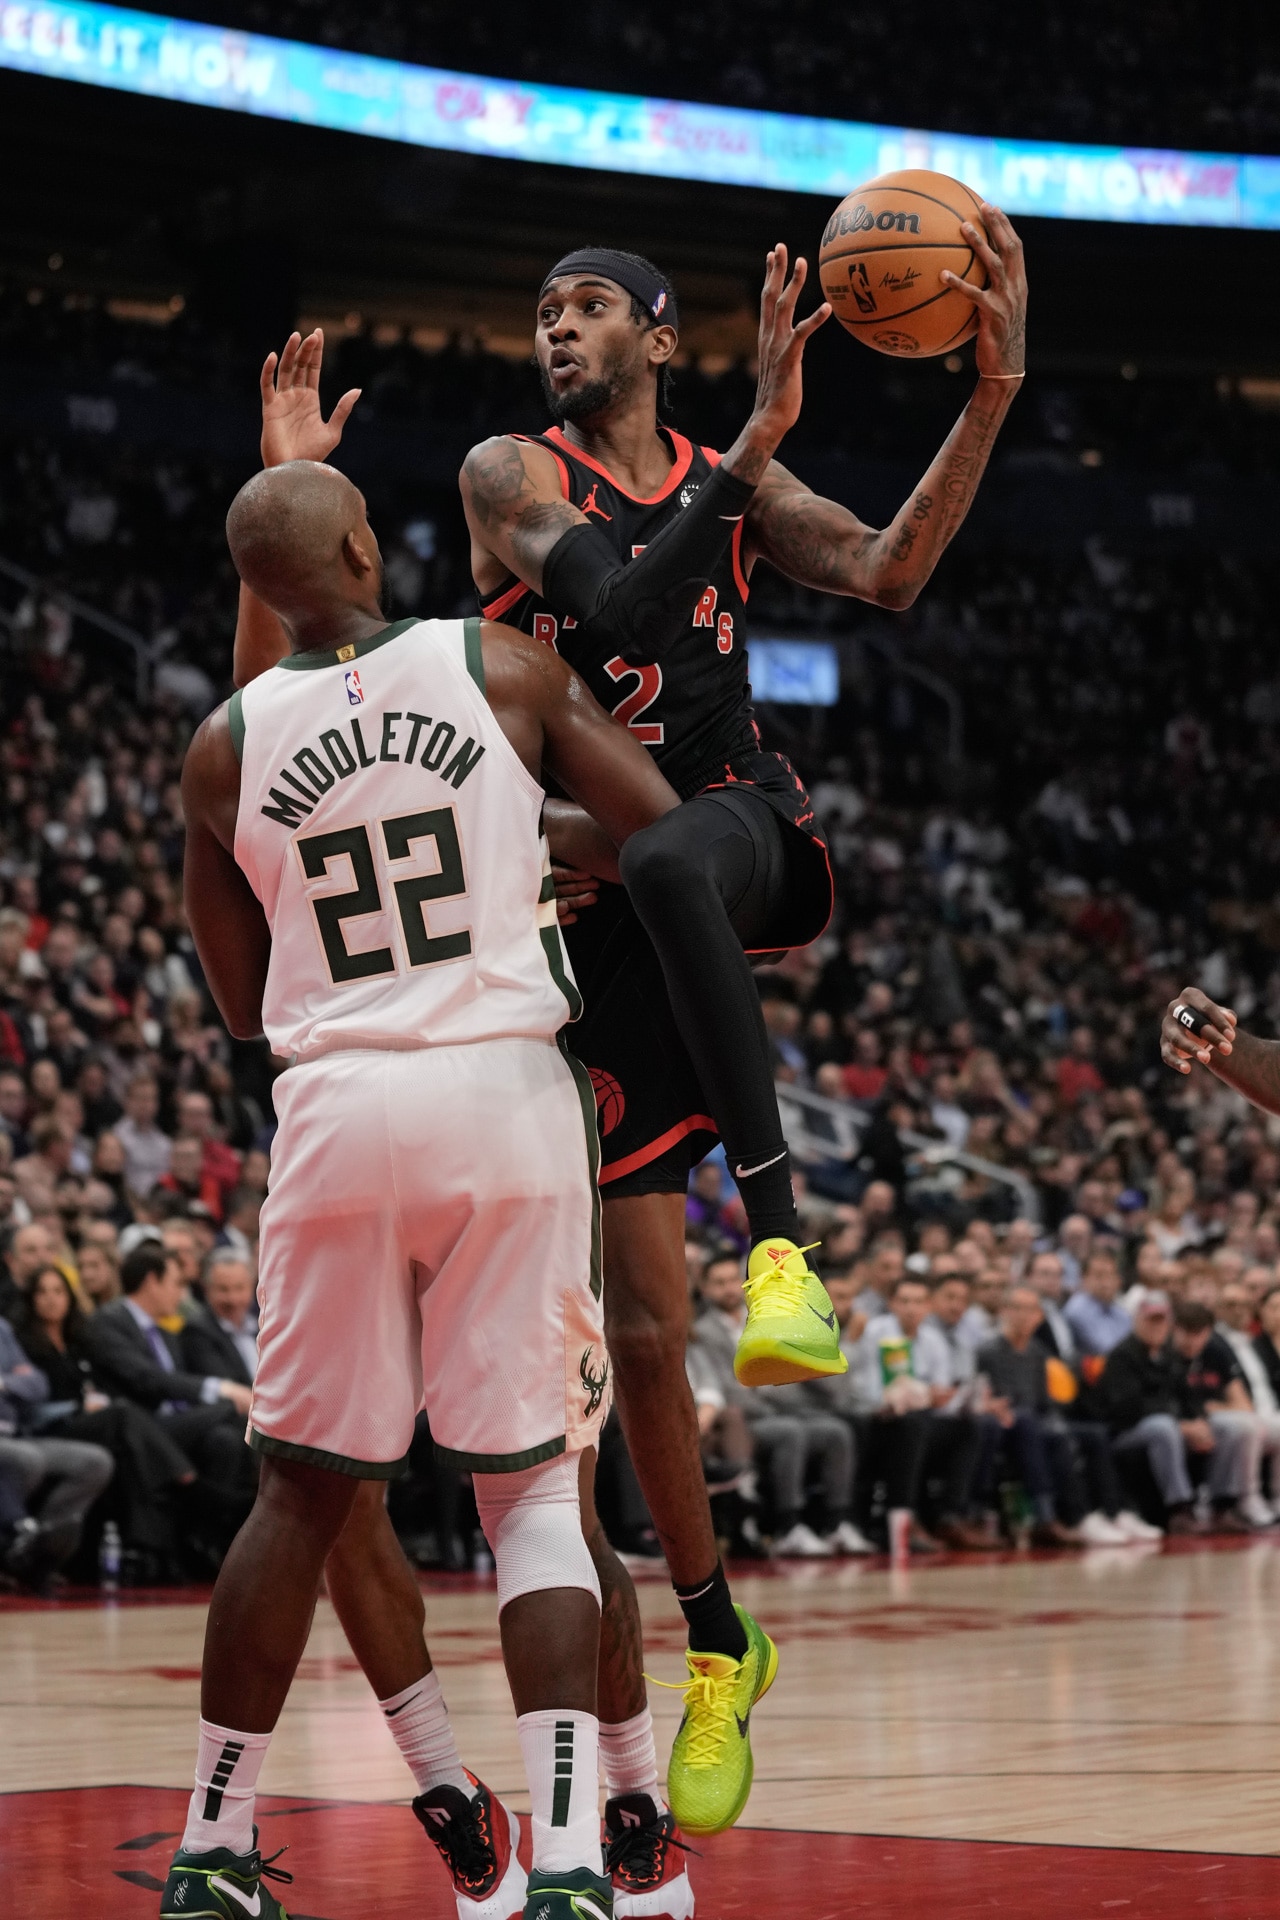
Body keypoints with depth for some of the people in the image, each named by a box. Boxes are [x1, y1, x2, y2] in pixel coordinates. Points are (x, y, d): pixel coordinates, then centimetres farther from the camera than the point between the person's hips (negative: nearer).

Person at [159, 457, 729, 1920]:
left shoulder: (226, 746, 6)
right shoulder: (501, 666, 2)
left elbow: (242, 1005, 14)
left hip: (335, 1105, 2)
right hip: (507, 1087, -1)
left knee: (305, 1490, 14)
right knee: (535, 1484, 4)